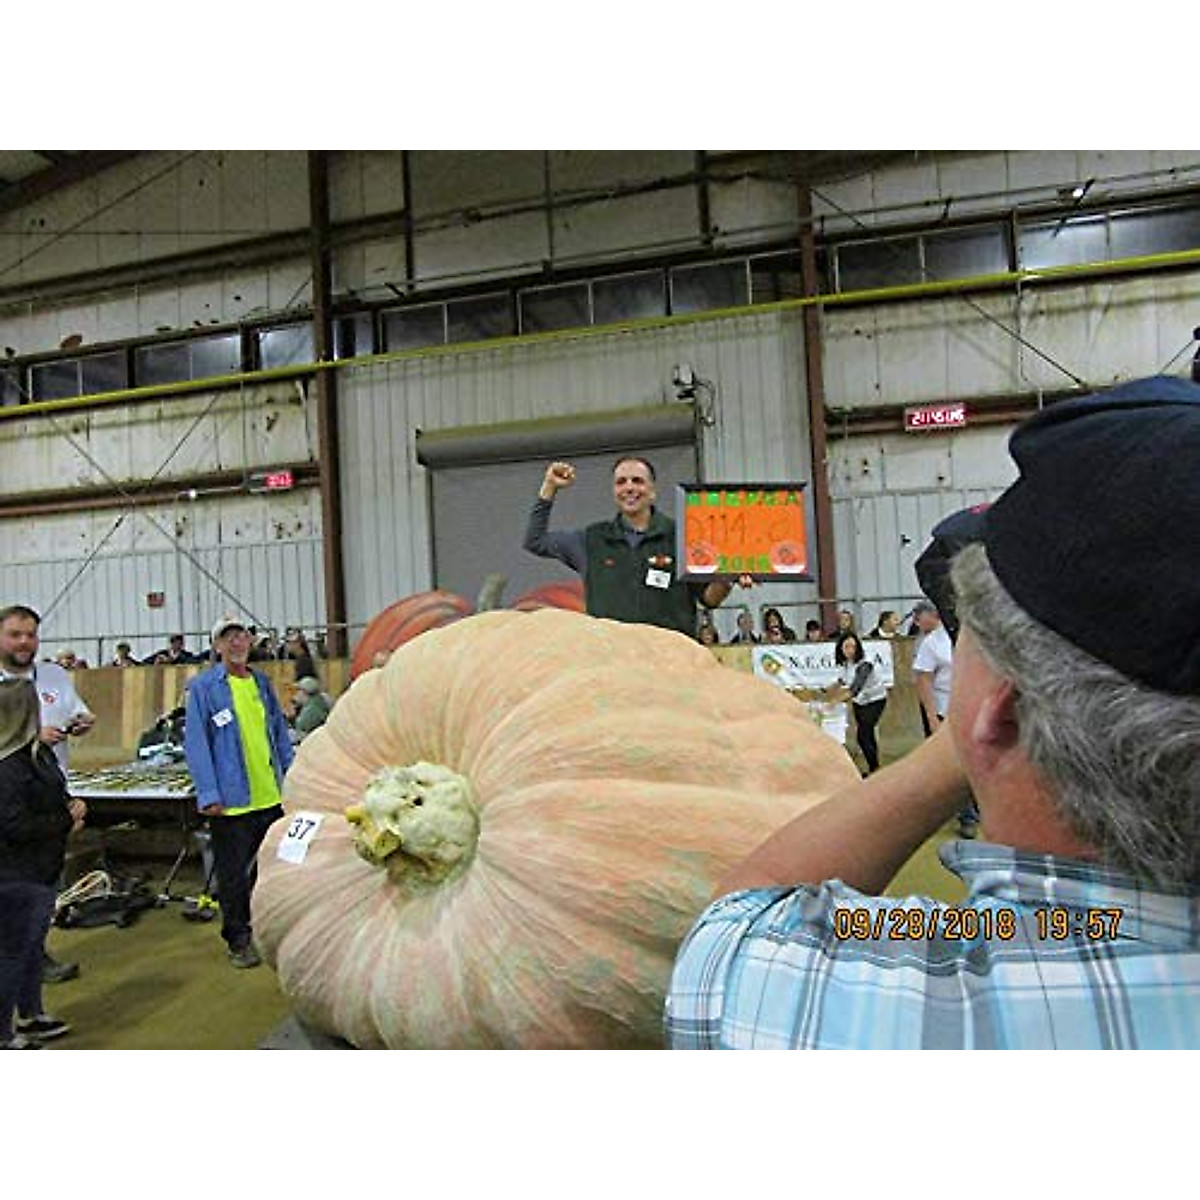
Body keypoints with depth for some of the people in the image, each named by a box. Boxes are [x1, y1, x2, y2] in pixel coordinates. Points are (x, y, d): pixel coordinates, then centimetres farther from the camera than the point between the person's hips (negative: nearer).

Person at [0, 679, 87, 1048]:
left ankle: (30, 1017, 40)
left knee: (33, 944, 23)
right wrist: (66, 820, -17)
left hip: (41, 870, 10)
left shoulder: (39, 752, 5)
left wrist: (70, 808, -2)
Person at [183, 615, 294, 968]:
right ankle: (238, 940, 22)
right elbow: (195, 742, -10)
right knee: (234, 875, 5)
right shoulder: (204, 687, -8)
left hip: (272, 797, 6)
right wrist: (208, 794, -15)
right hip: (231, 801, -5)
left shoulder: (262, 682, 10)